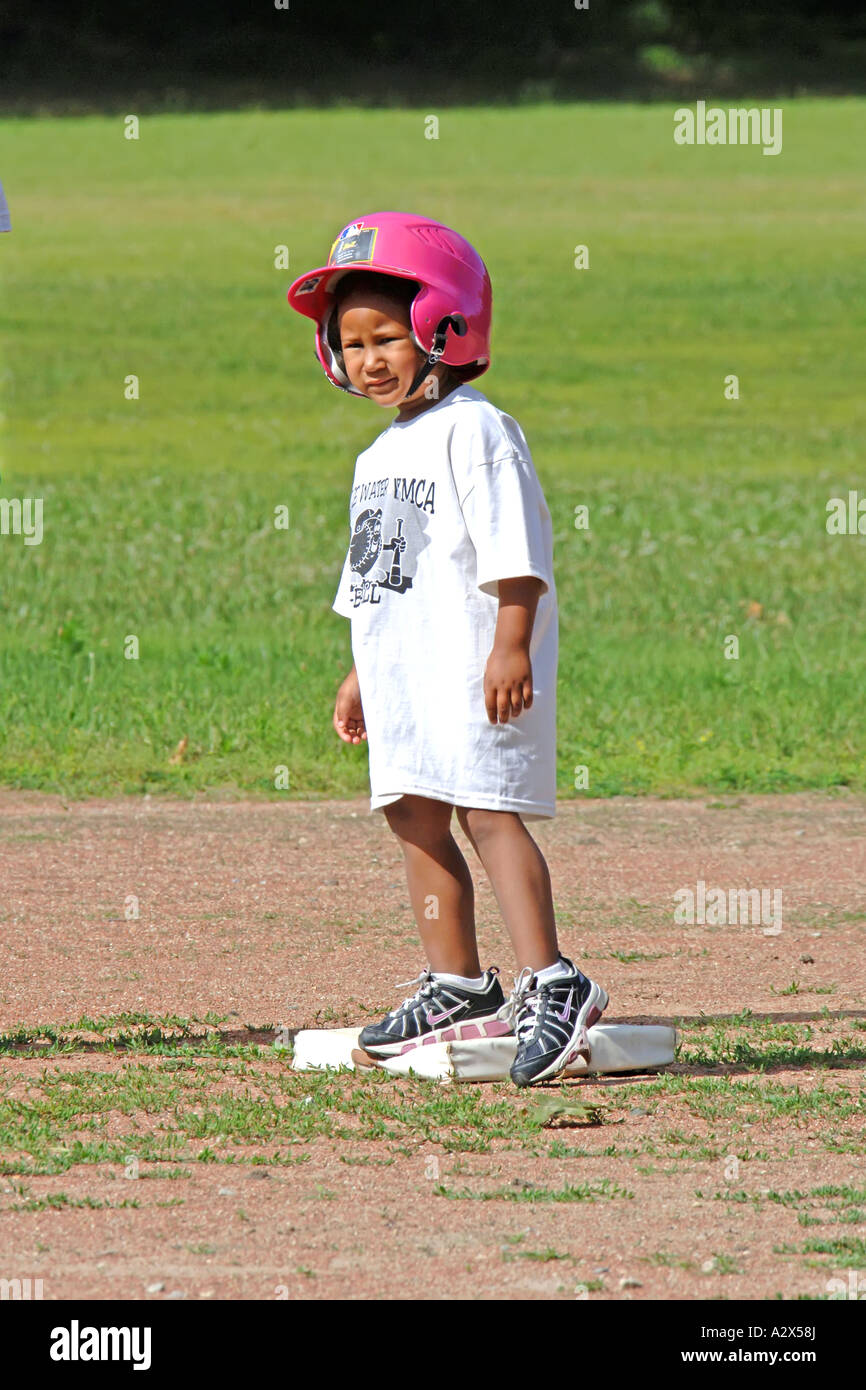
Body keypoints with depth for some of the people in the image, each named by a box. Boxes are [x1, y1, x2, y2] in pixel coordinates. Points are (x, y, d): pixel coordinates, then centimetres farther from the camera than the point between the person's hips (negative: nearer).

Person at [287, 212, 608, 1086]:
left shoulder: (474, 431, -9)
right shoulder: (380, 455, 20)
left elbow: (514, 553, -16)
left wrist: (512, 644, -24)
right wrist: (360, 674, 25)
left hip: (473, 662, -10)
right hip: (403, 669, 10)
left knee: (488, 809, -17)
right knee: (414, 816, 9)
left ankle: (550, 985, -21)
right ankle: (459, 988, 15)